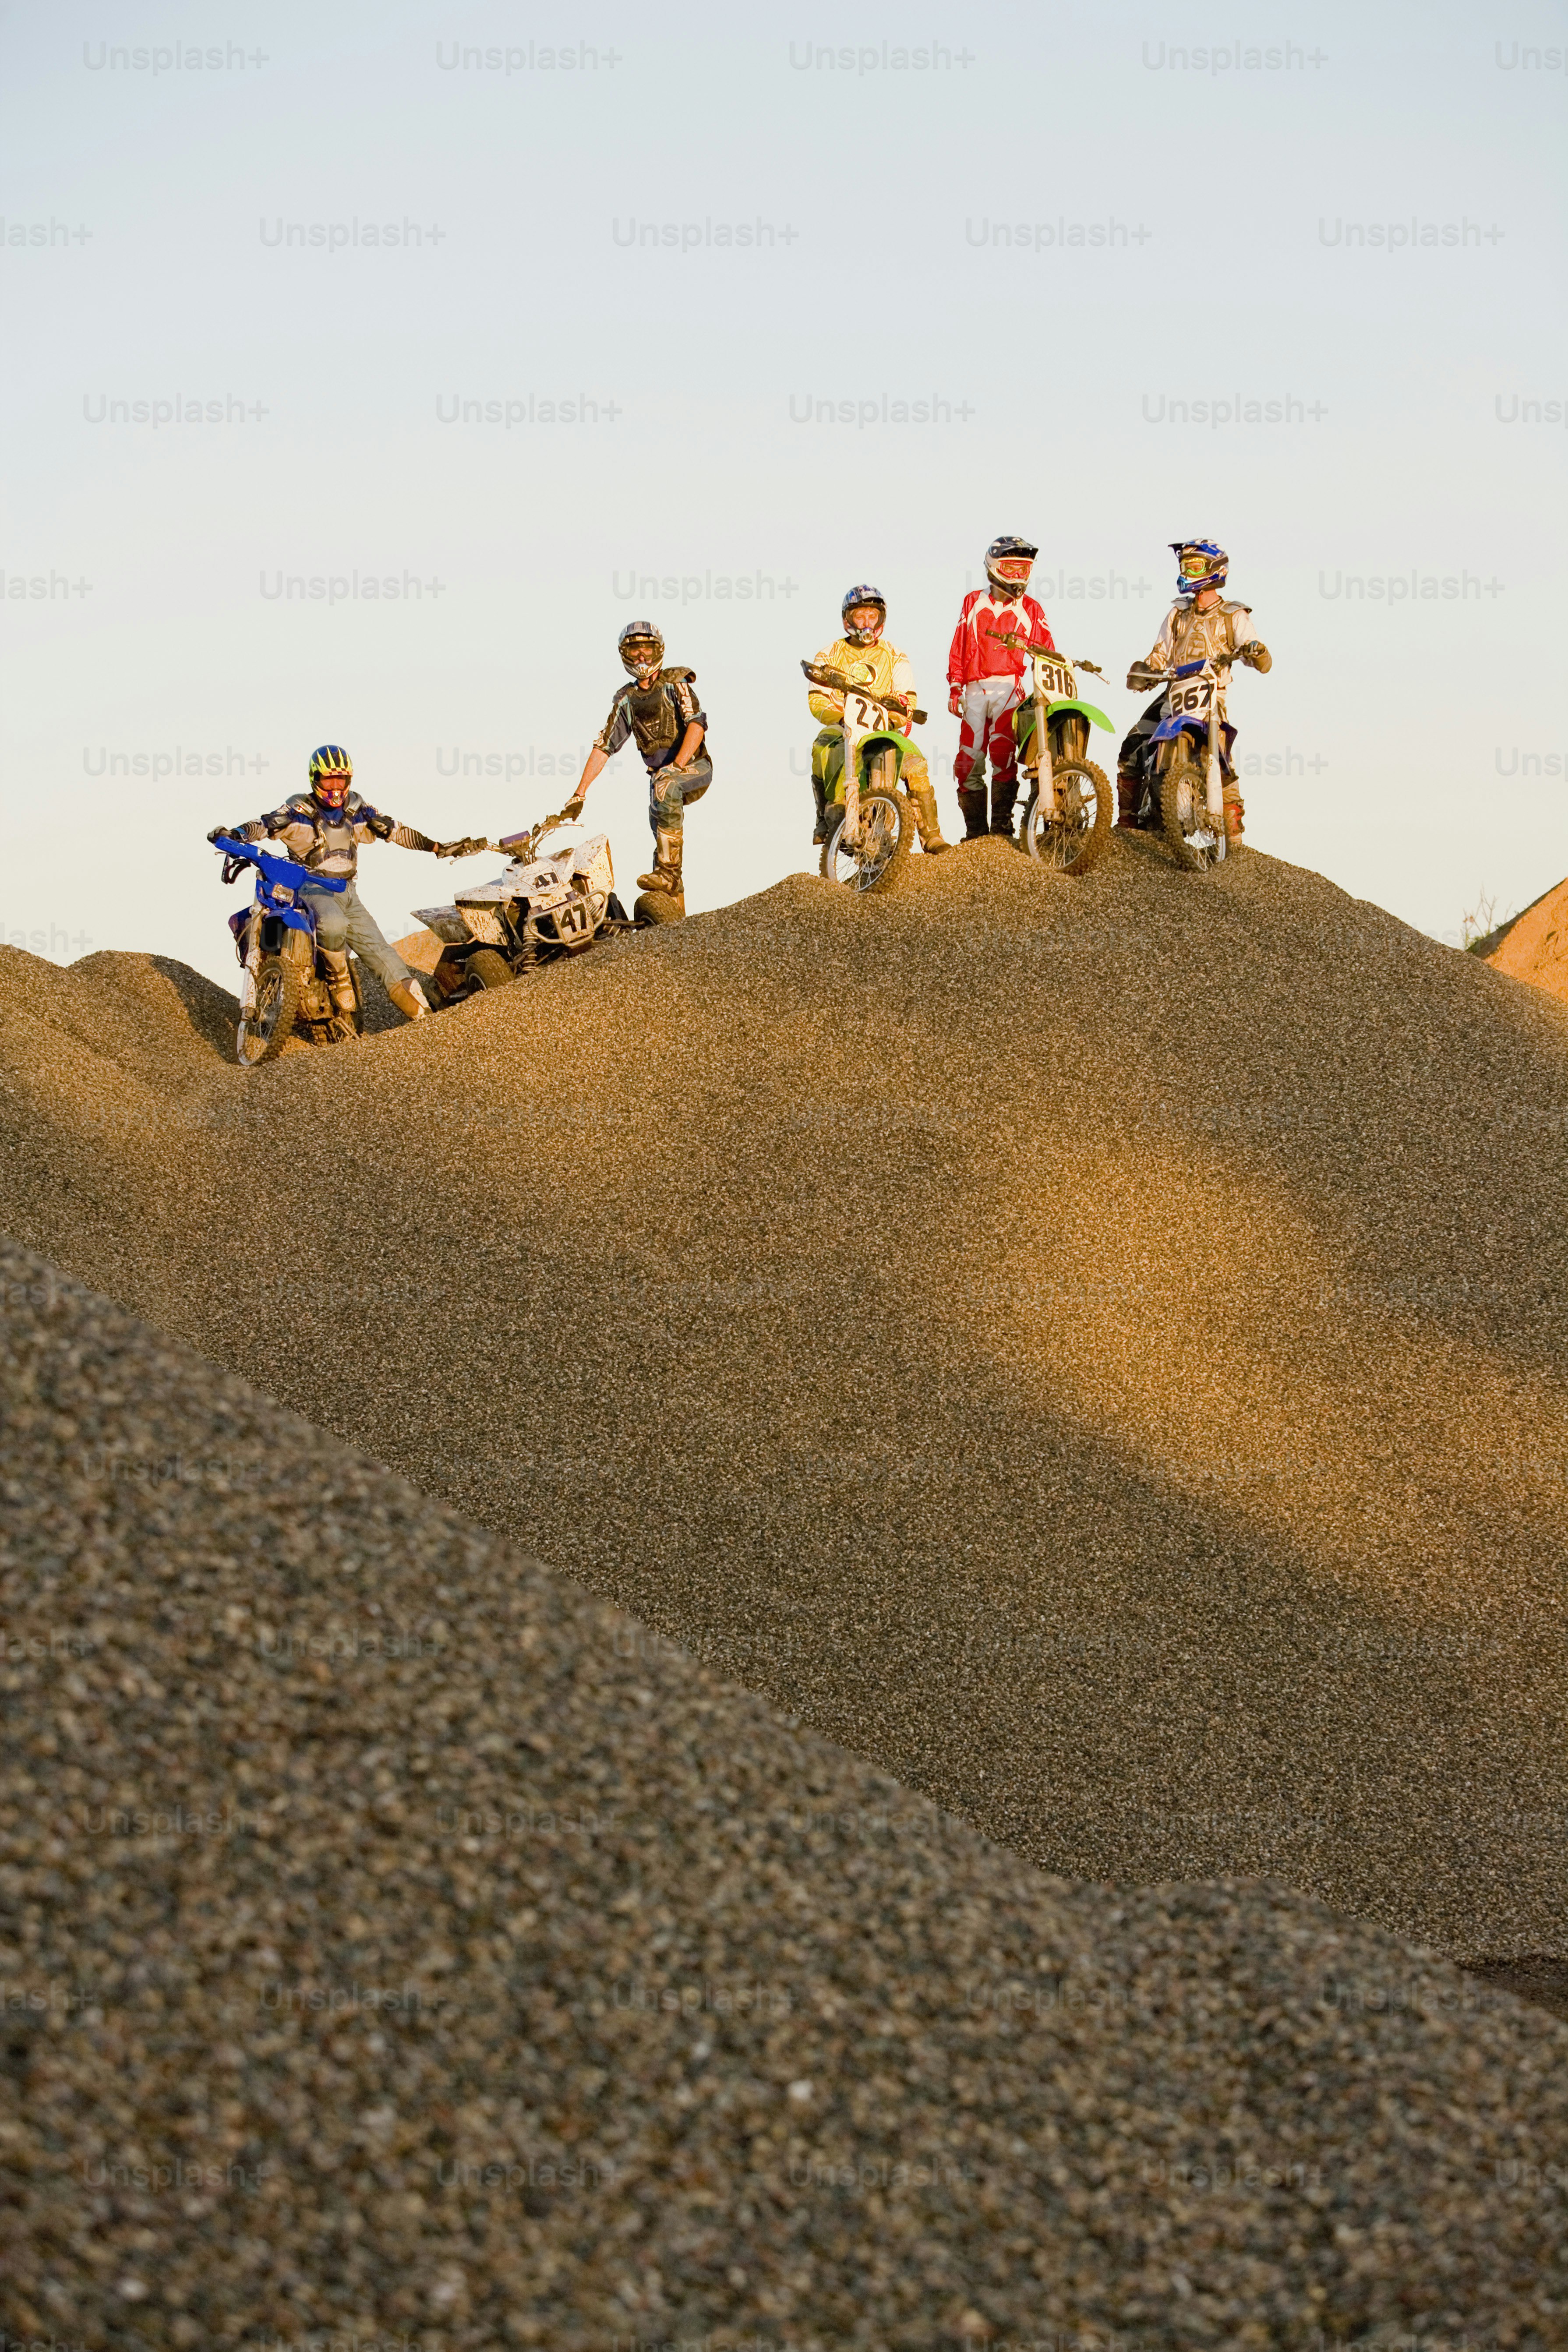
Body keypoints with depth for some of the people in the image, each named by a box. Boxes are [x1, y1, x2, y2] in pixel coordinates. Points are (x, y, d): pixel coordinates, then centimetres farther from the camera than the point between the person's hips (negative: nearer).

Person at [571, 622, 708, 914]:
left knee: (665, 783, -37)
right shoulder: (626, 699, 9)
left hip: (695, 767, -6)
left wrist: (677, 765, -32)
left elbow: (697, 723, -19)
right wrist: (579, 795, 1)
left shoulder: (675, 682, -4)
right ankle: (674, 910, -3)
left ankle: (669, 872, -40)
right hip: (660, 774, 6)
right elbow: (603, 746, 8)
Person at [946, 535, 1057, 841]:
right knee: (969, 759, -3)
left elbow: (1046, 651, 9)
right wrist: (955, 688, 8)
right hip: (975, 688, 2)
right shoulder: (974, 603, 15)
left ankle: (1002, 825, -15)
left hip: (1009, 687, -2)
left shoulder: (1029, 609, 13)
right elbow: (958, 648, 14)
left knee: (1003, 753, -19)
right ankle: (975, 829, 6)